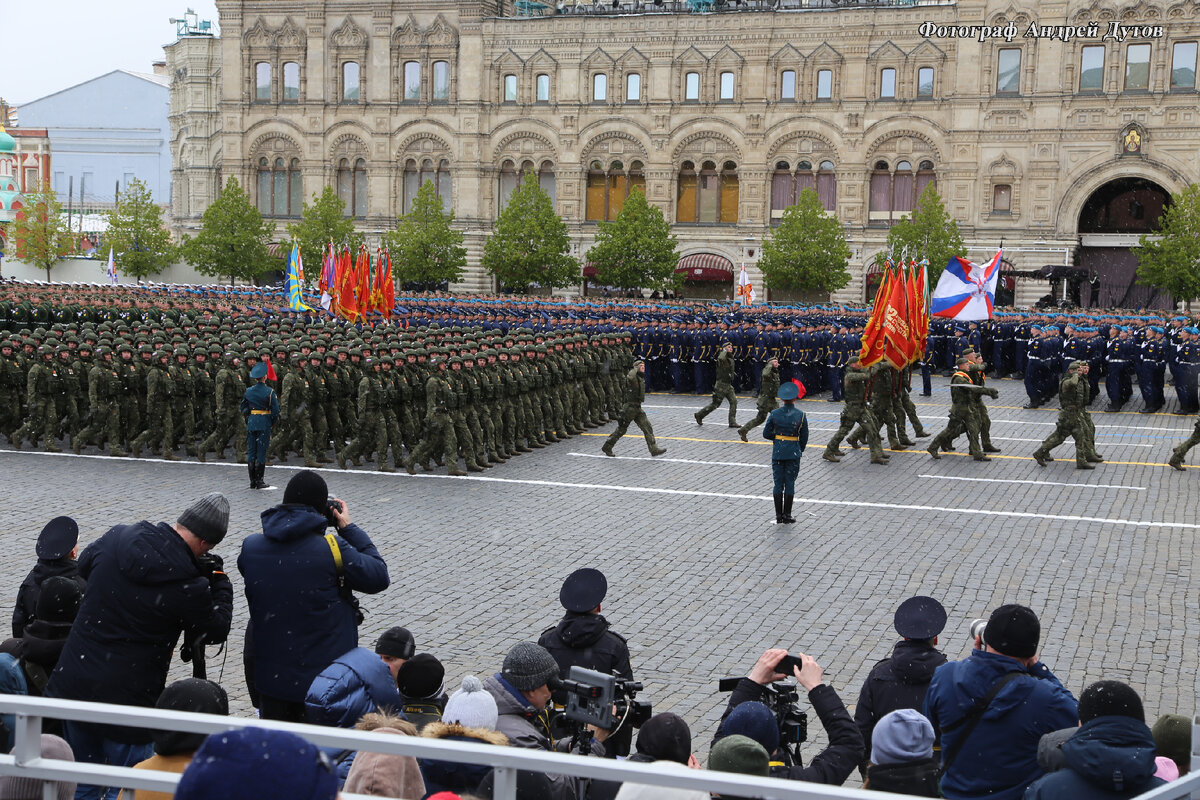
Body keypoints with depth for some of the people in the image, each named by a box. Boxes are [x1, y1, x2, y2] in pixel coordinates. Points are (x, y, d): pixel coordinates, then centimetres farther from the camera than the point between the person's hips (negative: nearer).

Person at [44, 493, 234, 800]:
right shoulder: (187, 585, -21)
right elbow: (215, 631, -2)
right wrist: (219, 580, 8)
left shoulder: (119, 537, -5)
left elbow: (85, 564, 19)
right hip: (126, 699, -6)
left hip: (71, 683, 6)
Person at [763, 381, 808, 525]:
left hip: (777, 452, 1)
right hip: (793, 453, -1)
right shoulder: (801, 415, -6)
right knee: (790, 484, 7)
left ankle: (779, 516, 9)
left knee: (778, 484, 8)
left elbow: (766, 433, -1)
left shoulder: (774, 414, -5)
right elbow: (804, 437, 1)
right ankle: (787, 515, 9)